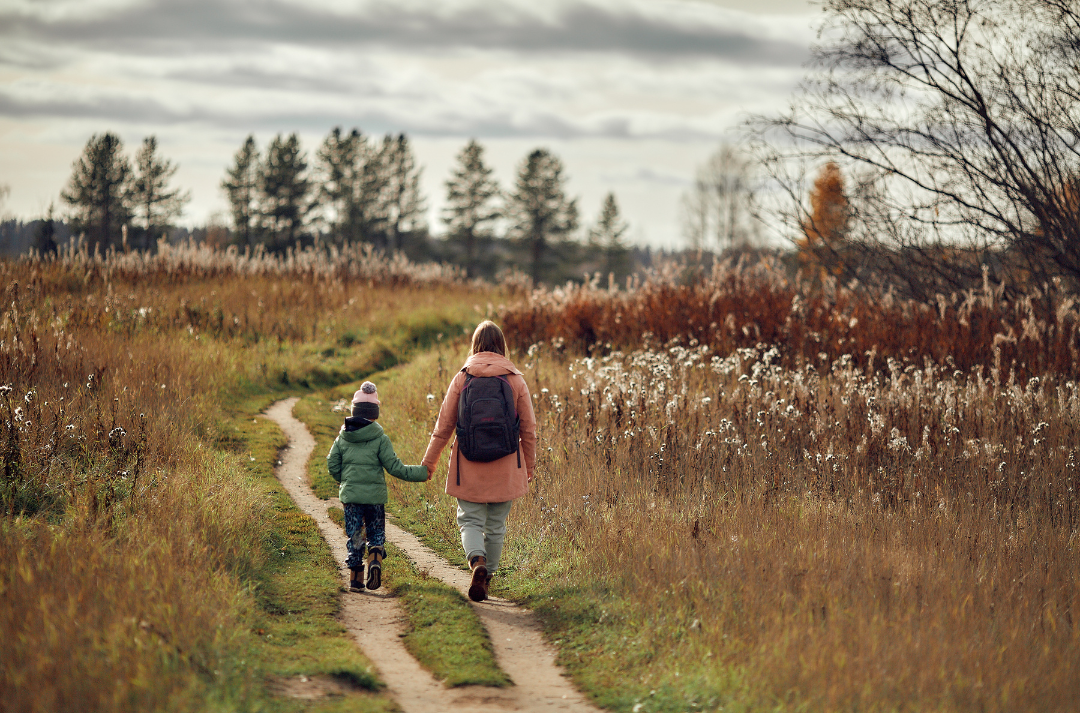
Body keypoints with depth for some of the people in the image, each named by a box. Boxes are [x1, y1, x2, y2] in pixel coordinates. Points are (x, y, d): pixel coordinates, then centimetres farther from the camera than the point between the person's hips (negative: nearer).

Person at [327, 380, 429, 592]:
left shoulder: (342, 439, 3)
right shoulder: (380, 439, -6)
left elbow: (332, 466, 6)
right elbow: (394, 467, -7)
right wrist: (422, 473, 2)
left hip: (350, 495, 2)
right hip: (375, 495, -2)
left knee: (354, 536, 8)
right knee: (376, 534, 10)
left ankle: (356, 578, 2)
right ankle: (375, 561, -18)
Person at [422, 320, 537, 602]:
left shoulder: (462, 378, -3)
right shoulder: (515, 380, -1)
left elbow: (444, 425, 1)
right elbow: (528, 428, 4)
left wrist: (428, 462, 11)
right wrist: (529, 467, 16)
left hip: (469, 467, -1)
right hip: (505, 467, 1)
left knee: (470, 520, 5)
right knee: (496, 525, 13)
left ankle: (477, 562, -21)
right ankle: (487, 575, 18)